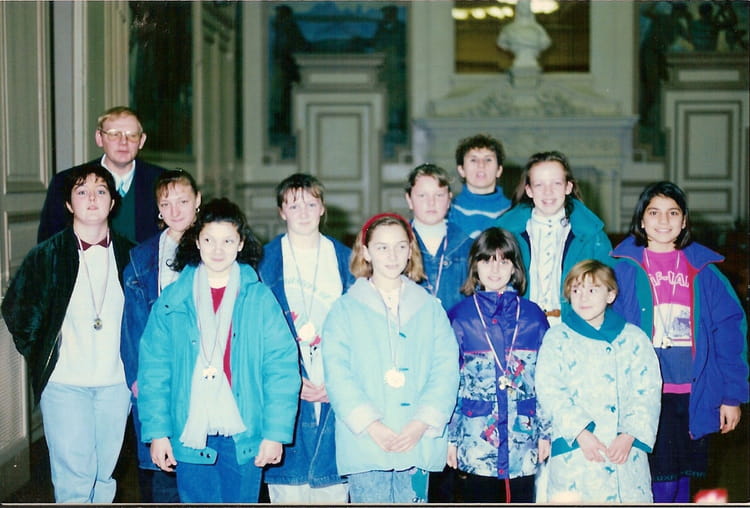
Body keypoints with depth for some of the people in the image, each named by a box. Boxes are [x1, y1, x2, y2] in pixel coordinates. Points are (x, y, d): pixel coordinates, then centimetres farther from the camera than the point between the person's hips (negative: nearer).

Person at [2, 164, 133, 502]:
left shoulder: (129, 255, 5)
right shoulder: (46, 255, -1)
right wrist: (40, 358, 4)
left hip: (116, 383, 2)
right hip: (64, 383, -2)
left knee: (104, 477, 11)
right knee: (73, 480, -5)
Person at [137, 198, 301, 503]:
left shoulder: (259, 298, 0)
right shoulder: (172, 300, 3)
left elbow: (282, 367, -3)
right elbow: (154, 369, 2)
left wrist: (275, 432, -9)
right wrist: (157, 431, -4)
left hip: (244, 436, 0)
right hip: (190, 435, 0)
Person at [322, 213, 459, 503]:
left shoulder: (430, 308, 12)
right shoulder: (345, 309, 6)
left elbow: (445, 370, 4)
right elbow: (338, 375, -3)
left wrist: (421, 424, -10)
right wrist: (372, 426, -14)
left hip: (417, 443, 2)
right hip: (364, 444, -2)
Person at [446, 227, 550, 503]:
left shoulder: (532, 315, 6)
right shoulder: (460, 317, 2)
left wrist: (545, 432, 5)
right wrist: (450, 437, 0)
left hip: (523, 441, 2)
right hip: (476, 443, -1)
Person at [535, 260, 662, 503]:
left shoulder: (634, 338, 10)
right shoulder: (557, 338, 6)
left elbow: (648, 391, 2)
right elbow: (549, 391, -5)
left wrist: (630, 435, -11)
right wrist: (580, 432, -16)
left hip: (626, 450, 1)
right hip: (574, 451, -1)